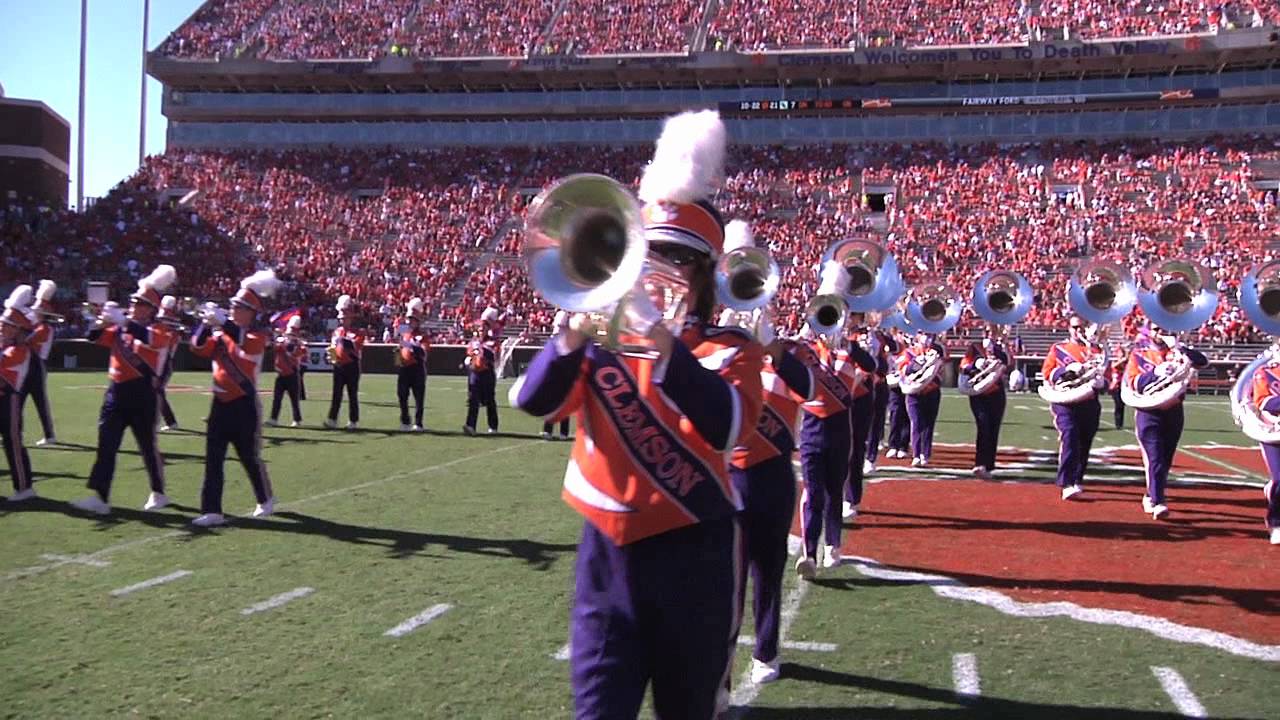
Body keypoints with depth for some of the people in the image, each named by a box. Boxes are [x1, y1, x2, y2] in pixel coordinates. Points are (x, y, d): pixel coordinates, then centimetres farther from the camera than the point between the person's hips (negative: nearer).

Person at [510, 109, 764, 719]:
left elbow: (726, 426, -23)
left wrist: (662, 340, -33)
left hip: (693, 556, -1)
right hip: (608, 551, 1)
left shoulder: (730, 349, -2)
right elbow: (533, 401, -10)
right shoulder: (603, 338, 5)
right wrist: (577, 332, -27)